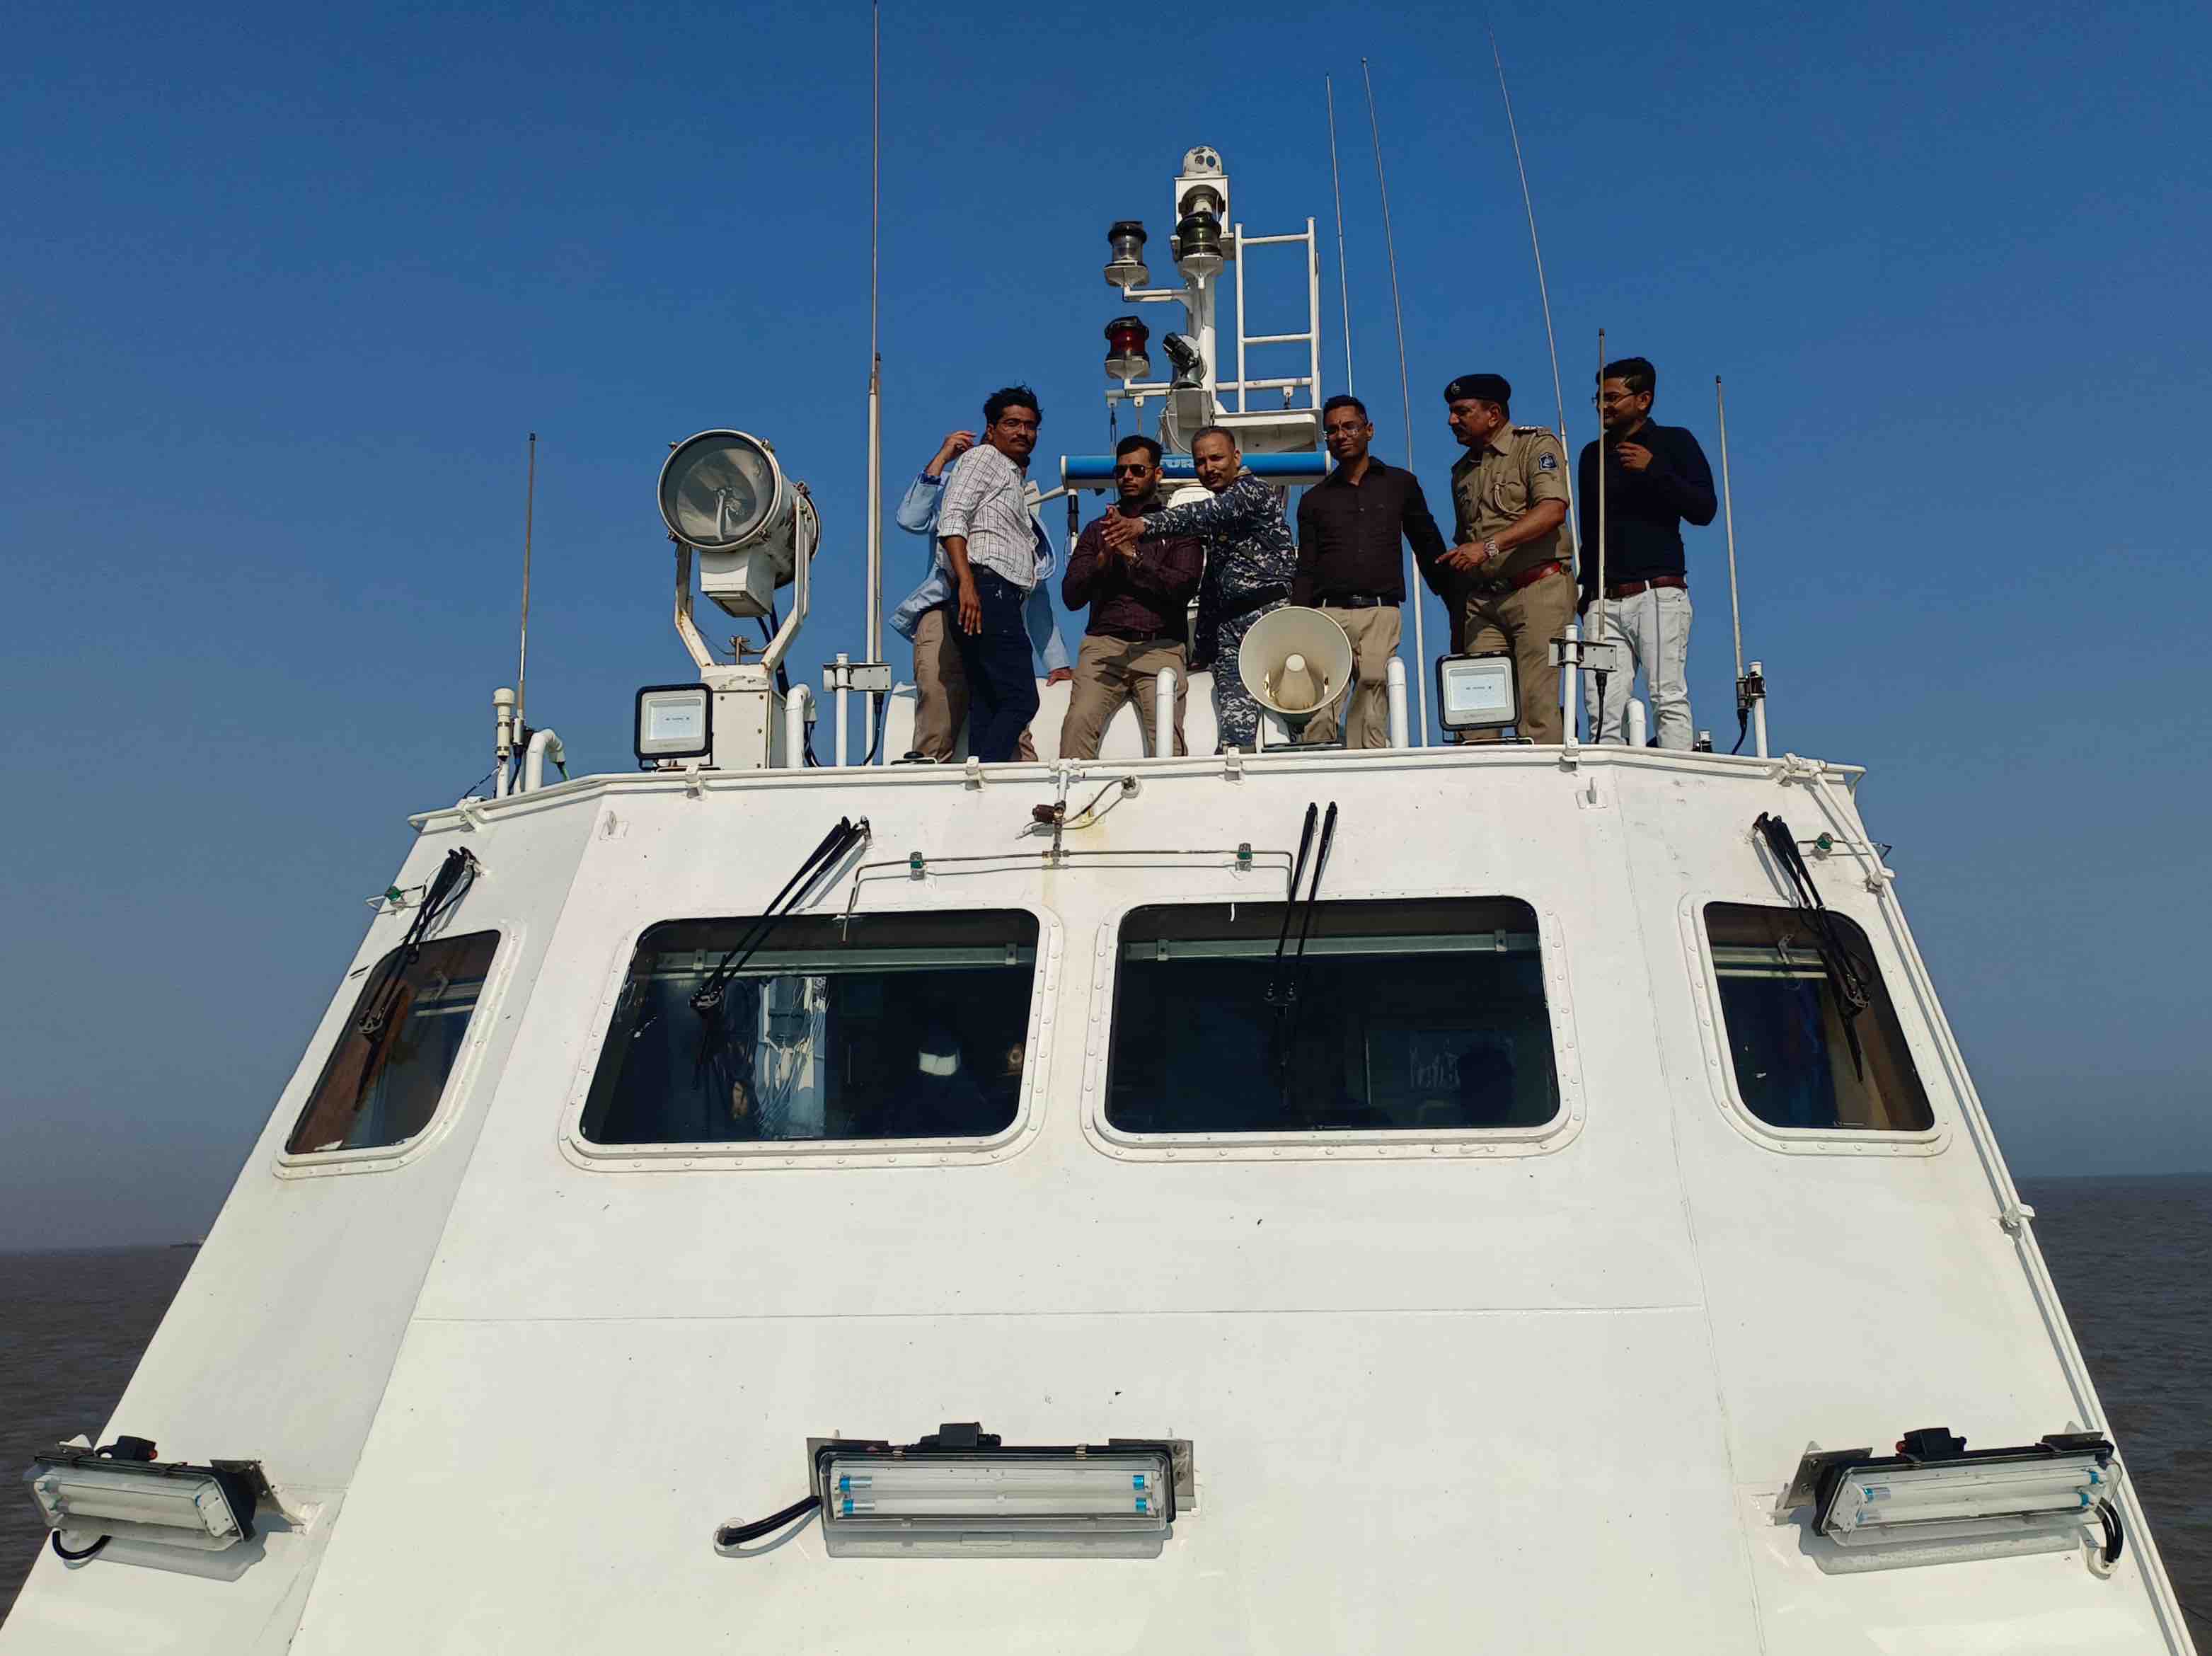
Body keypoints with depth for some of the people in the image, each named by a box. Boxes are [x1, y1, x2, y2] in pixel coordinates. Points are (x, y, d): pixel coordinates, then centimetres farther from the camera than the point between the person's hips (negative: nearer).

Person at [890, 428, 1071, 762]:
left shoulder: (1023, 514, 32)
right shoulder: (950, 490, 22)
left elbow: (1037, 596, 29)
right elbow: (911, 520, -1)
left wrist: (1057, 663, 21)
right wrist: (941, 459, 0)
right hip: (944, 616, -3)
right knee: (936, 729, -23)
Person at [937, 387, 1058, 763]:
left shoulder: (1017, 480, 32)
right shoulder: (983, 457, 5)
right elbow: (952, 520, -10)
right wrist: (966, 582, -23)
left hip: (1004, 600, 9)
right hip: (986, 590, -9)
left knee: (987, 708, 2)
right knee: (1020, 700, -18)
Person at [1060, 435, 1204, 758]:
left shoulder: (1178, 528, 15)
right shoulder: (1097, 529, 23)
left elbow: (1182, 588, -2)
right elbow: (1071, 596, 14)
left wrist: (1132, 555, -8)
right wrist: (1104, 558, -3)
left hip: (1160, 646, -2)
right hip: (1103, 644, 2)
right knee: (1079, 722, -25)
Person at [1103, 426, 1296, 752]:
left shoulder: (1253, 490, 0)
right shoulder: (1217, 516, 26)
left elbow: (1211, 513, -20)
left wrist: (1146, 525, -32)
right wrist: (1202, 652, 24)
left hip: (1270, 611, -7)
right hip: (1229, 622, 7)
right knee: (1234, 721, -8)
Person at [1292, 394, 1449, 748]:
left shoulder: (1401, 485, 16)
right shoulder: (1314, 499, 18)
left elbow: (1429, 549, 18)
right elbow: (1306, 570, 16)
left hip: (1381, 613, -1)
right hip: (1329, 613, 1)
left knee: (1372, 714, -10)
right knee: (1319, 713, -12)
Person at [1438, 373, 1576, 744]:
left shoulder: (1536, 445, 1)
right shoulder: (1463, 470, 22)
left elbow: (1553, 510, -16)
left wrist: (1491, 545, -24)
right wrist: (1457, 623, 18)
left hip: (1537, 591, -6)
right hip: (1482, 600, 6)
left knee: (1537, 703, -10)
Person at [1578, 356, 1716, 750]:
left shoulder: (1674, 443, 8)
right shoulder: (1593, 454, 21)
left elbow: (1704, 509, -2)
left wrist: (1654, 470, -12)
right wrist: (1585, 589, 14)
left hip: (1659, 593, -4)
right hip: (1605, 600, 4)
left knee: (1669, 697, -13)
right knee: (1602, 709, -6)